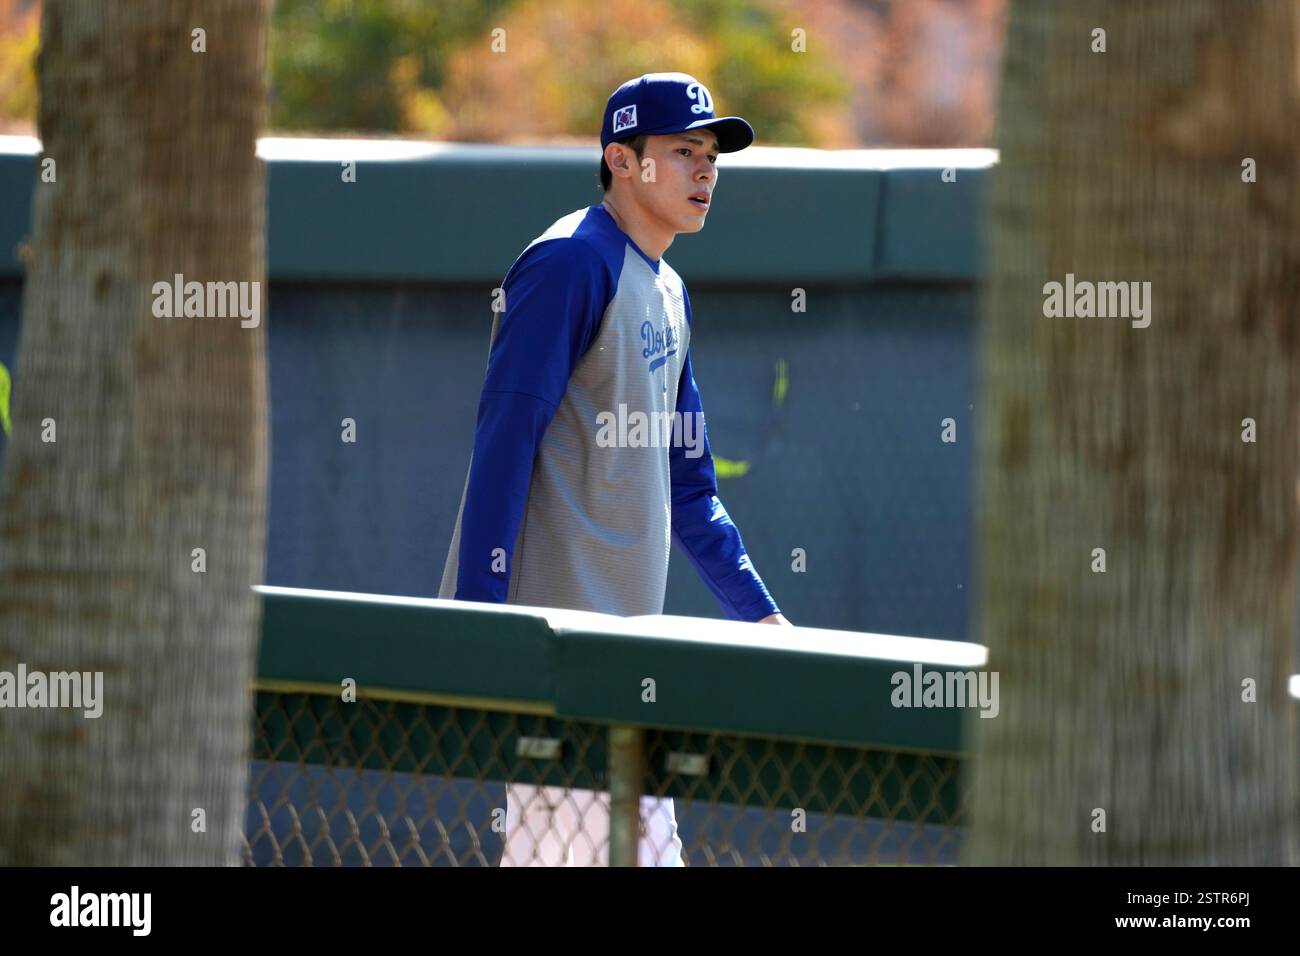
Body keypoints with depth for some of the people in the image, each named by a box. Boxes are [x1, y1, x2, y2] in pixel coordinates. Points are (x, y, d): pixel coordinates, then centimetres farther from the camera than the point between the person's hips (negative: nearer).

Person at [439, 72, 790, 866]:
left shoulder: (668, 293, 20)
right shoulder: (573, 263, -9)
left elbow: (686, 485, 24)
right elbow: (505, 438, -16)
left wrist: (761, 614, 20)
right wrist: (478, 616, -22)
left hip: (618, 622, 9)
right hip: (552, 619, -9)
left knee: (547, 854, 9)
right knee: (638, 850, -12)